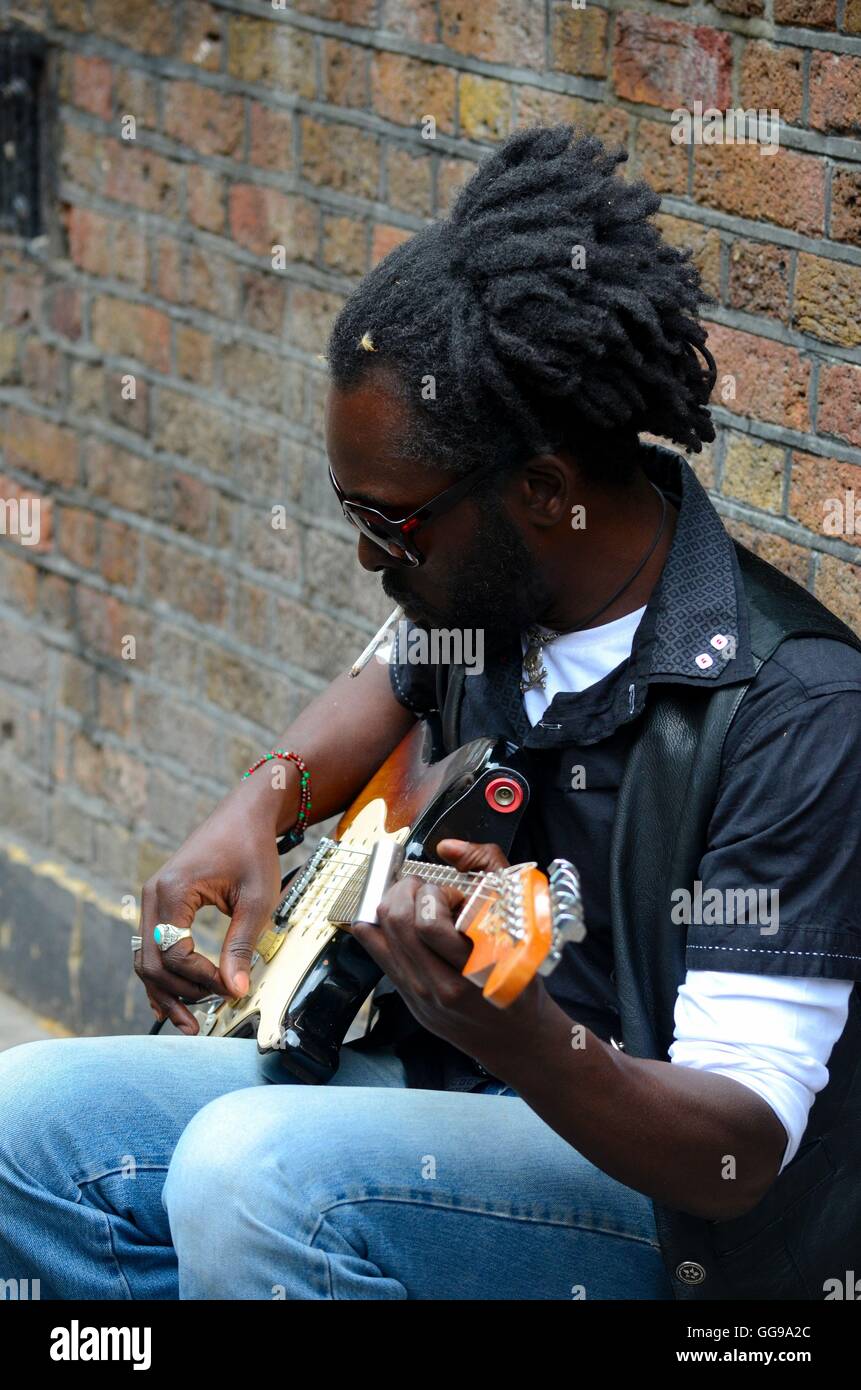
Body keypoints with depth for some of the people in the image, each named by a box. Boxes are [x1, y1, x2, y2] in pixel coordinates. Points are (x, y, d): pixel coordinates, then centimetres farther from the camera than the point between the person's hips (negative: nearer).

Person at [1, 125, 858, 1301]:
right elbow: (400, 684, 28)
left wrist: (517, 1035, -47)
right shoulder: (492, 585, 0)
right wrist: (260, 809, 6)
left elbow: (741, 1155, -27)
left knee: (252, 1170, -32)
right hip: (438, 1085, 8)